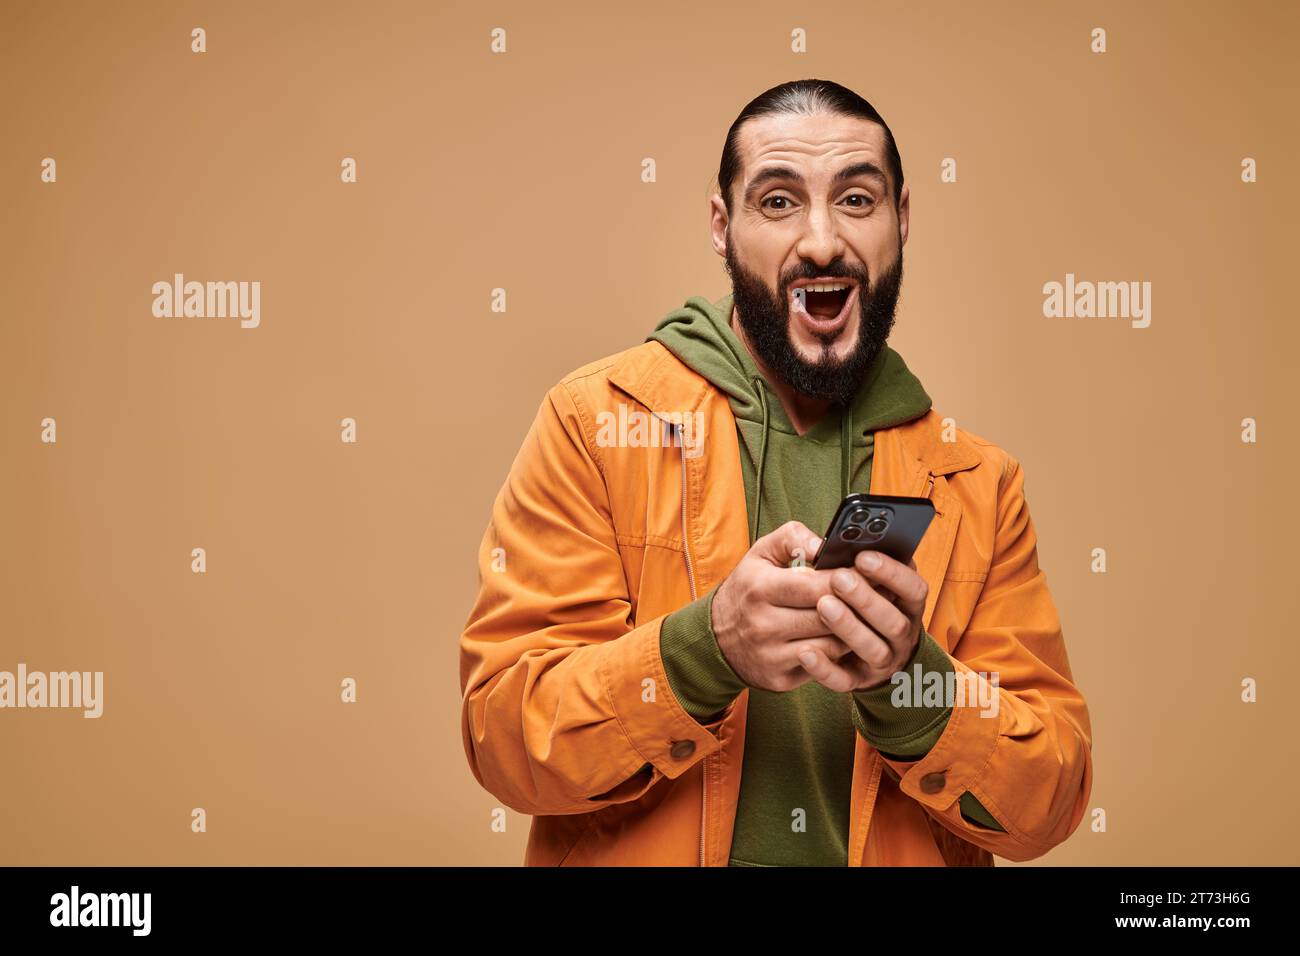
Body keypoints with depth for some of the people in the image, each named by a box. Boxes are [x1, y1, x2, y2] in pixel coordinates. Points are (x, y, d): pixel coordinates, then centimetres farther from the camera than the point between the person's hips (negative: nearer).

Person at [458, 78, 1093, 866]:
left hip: (895, 854, 1)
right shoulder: (594, 419, -4)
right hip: (643, 850, -1)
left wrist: (912, 682, -17)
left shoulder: (979, 480, 2)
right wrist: (706, 646, -23)